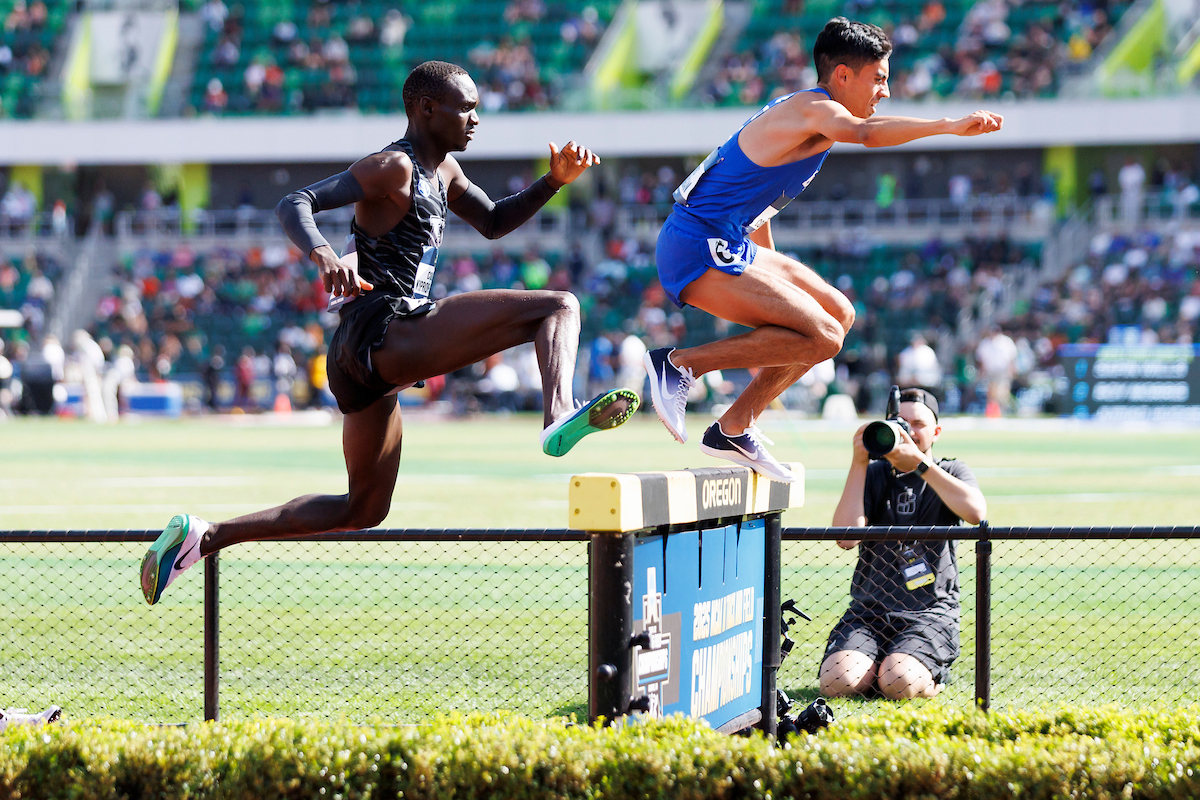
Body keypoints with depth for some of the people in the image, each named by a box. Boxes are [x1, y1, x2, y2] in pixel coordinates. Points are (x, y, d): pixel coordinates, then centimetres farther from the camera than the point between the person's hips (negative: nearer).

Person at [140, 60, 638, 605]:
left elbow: (494, 223, 33)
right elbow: (295, 204, -16)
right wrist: (321, 254, -37)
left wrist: (553, 182, 16)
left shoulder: (443, 171, 20)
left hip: (366, 363, 10)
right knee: (559, 308, -14)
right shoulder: (393, 167, -8)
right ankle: (560, 417, -40)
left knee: (364, 509, 20)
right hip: (385, 332, -10)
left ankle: (204, 536, 17)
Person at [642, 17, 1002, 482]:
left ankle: (734, 429, 15)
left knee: (839, 314, 14)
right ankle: (680, 363, -14)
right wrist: (947, 126, -41)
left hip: (731, 246, 11)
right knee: (822, 337, -18)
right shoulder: (815, 108, -12)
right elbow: (864, 132, -37)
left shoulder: (799, 110, 19)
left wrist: (778, 280, 35)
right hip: (698, 250, -11)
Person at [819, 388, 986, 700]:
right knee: (837, 682, -26)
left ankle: (933, 675, 7)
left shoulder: (951, 473, 9)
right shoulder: (873, 475, 12)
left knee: (900, 684, -30)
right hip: (868, 611, 2)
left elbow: (976, 512, -17)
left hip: (929, 612, -2)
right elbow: (847, 537, -7)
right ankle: (876, 666, 9)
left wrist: (919, 462, -18)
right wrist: (859, 463, -9)